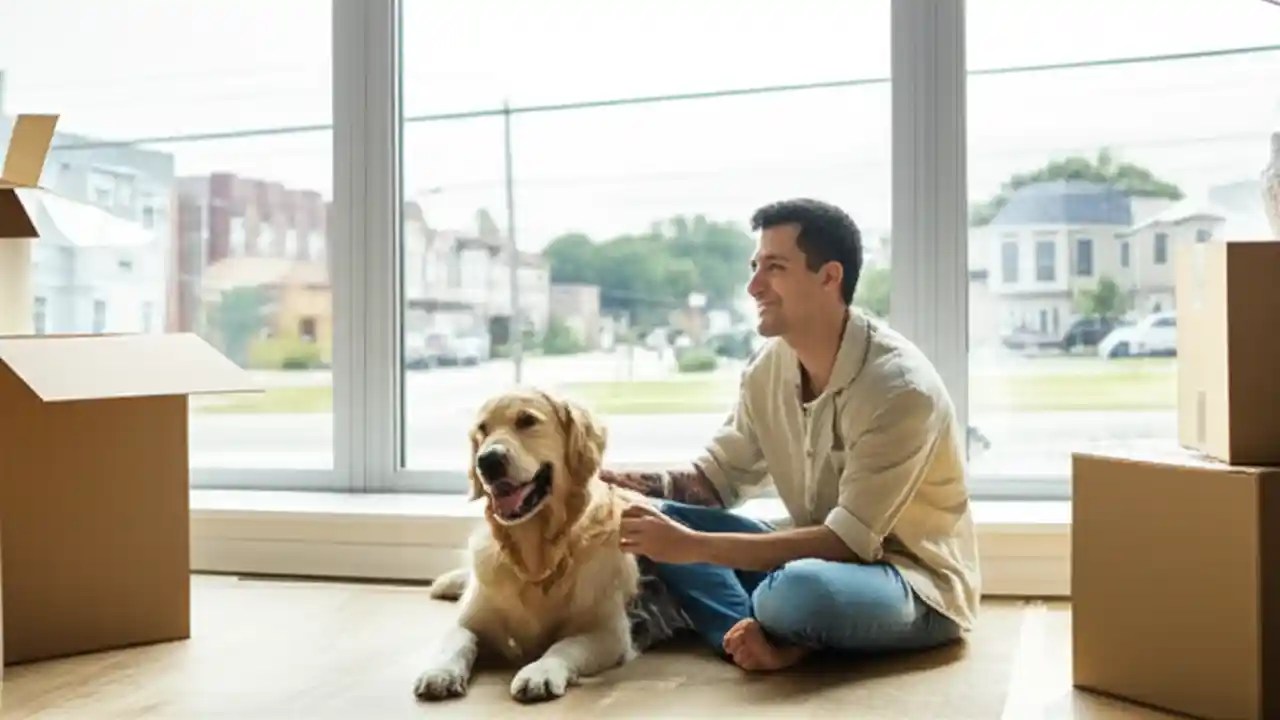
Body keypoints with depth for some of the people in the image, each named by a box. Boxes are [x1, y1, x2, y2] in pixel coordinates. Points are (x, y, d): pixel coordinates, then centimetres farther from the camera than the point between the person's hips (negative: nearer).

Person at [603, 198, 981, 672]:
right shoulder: (770, 366, -3)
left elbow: (851, 541, -27)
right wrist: (618, 482, -11)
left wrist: (694, 546, -31)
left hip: (918, 586, -6)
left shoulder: (900, 387, -24)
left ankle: (754, 635, -6)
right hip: (821, 561, 7)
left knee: (797, 590, -39)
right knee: (659, 522, -9)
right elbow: (717, 478, 7)